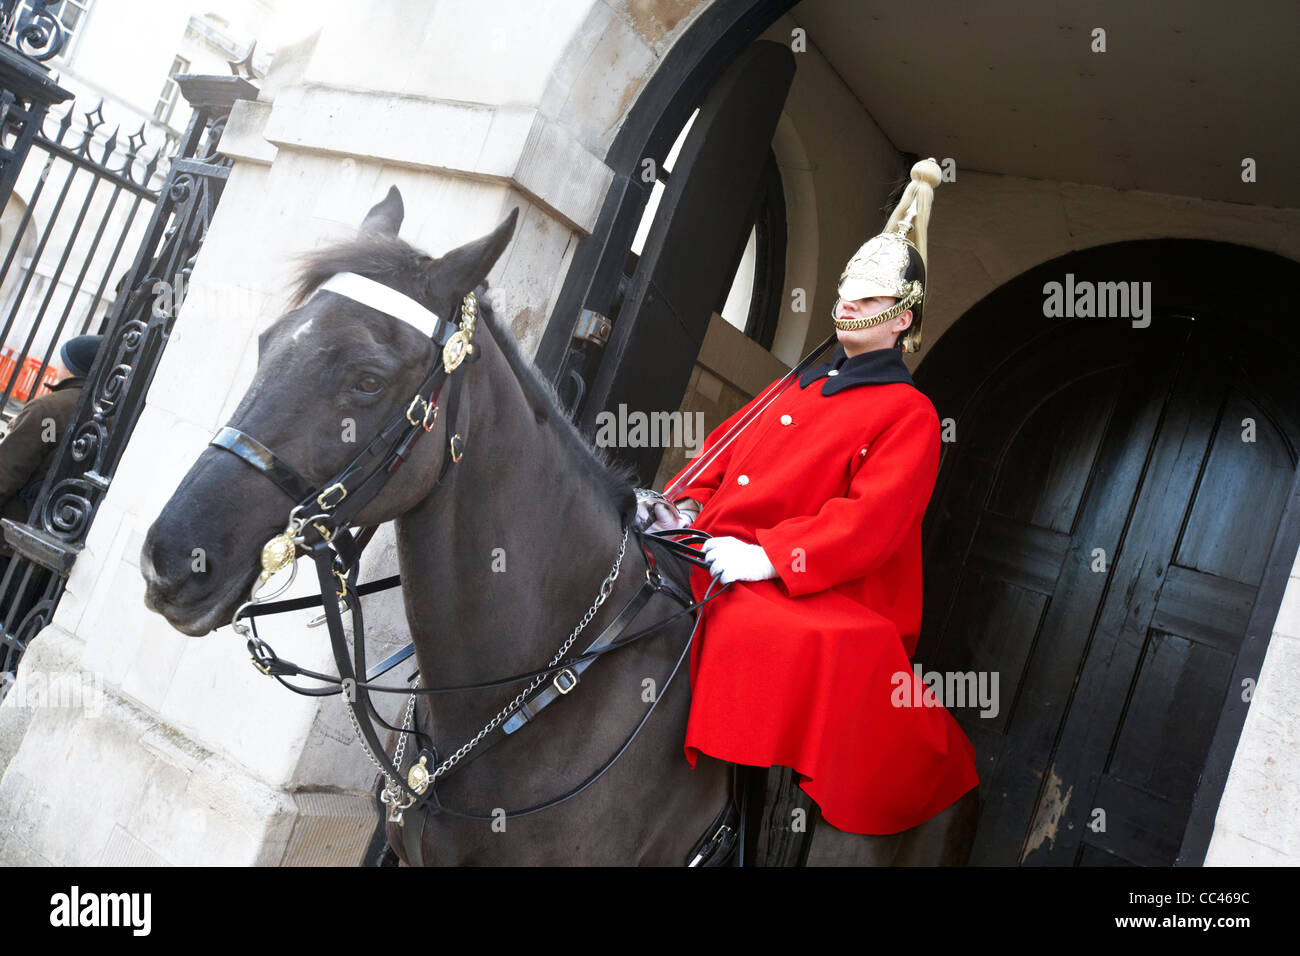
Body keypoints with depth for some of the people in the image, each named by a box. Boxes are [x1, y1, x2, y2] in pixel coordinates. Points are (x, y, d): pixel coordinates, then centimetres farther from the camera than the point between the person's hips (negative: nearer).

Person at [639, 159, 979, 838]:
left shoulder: (908, 413, -2)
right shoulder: (802, 384, 21)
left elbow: (870, 521, -15)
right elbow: (725, 447, 21)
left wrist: (767, 556, -25)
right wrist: (683, 503, 1)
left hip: (821, 591, -7)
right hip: (716, 555, 8)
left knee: (746, 626, -36)